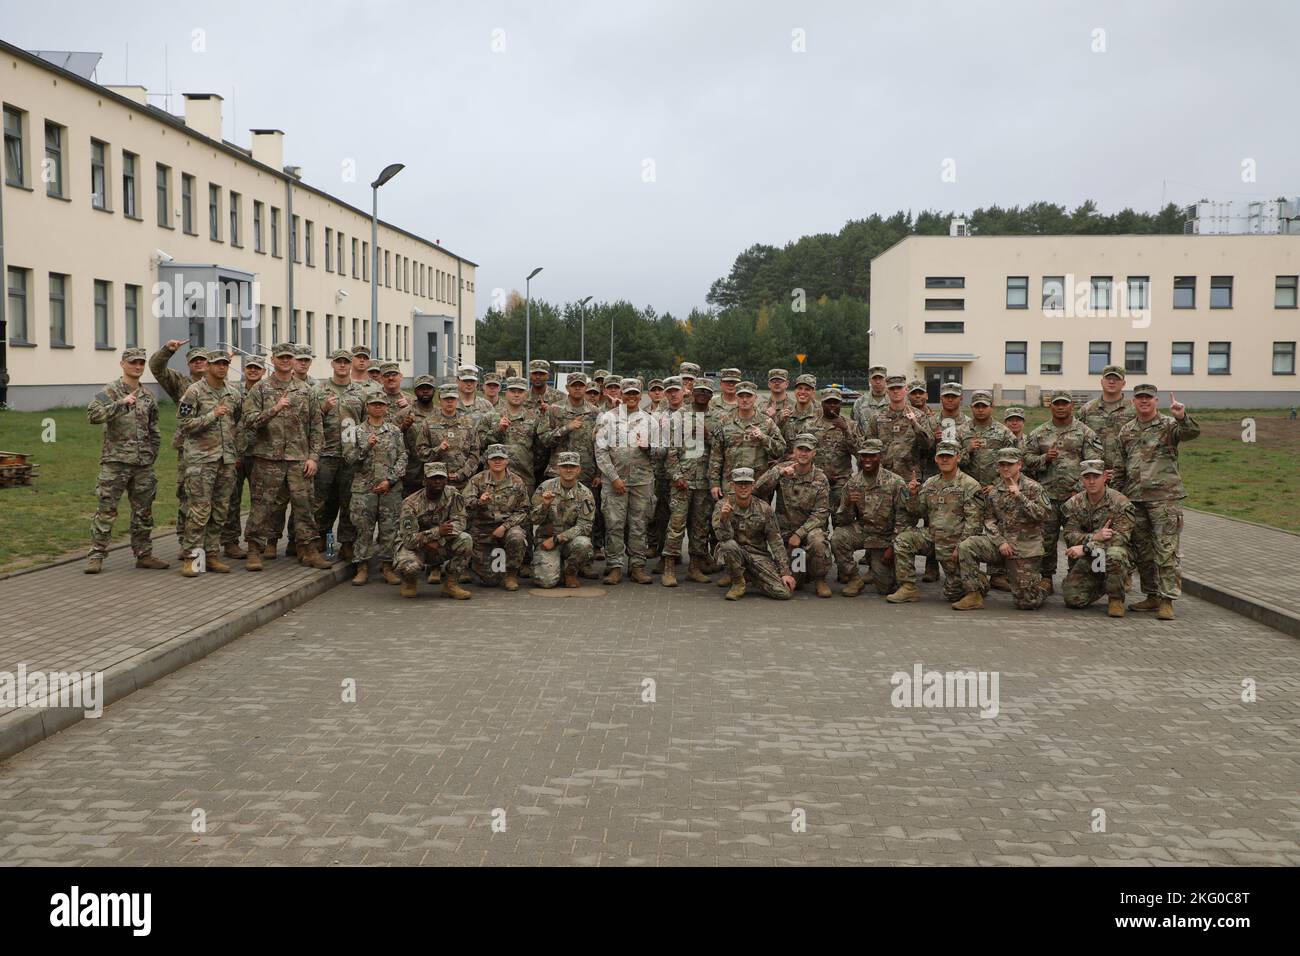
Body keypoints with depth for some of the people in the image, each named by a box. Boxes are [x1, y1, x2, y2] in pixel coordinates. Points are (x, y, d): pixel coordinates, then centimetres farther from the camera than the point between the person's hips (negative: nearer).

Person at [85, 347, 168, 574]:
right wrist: (120, 403, -26)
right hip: (115, 462, -5)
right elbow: (92, 415, -19)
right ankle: (96, 555, -1)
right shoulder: (110, 391, -3)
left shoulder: (148, 396, 13)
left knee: (143, 511, 9)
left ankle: (144, 554, 17)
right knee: (106, 509, -5)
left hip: (143, 465, 5)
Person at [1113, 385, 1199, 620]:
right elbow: (1120, 467, 19)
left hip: (1165, 497, -5)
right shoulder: (1126, 431, 14)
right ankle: (1152, 596, 21)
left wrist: (1182, 416, -39)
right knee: (1142, 550, 10)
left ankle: (1167, 600, -6)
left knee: (1166, 549, -7)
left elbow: (1192, 432, -21)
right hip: (1135, 499, 6)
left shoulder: (1168, 425, -1)